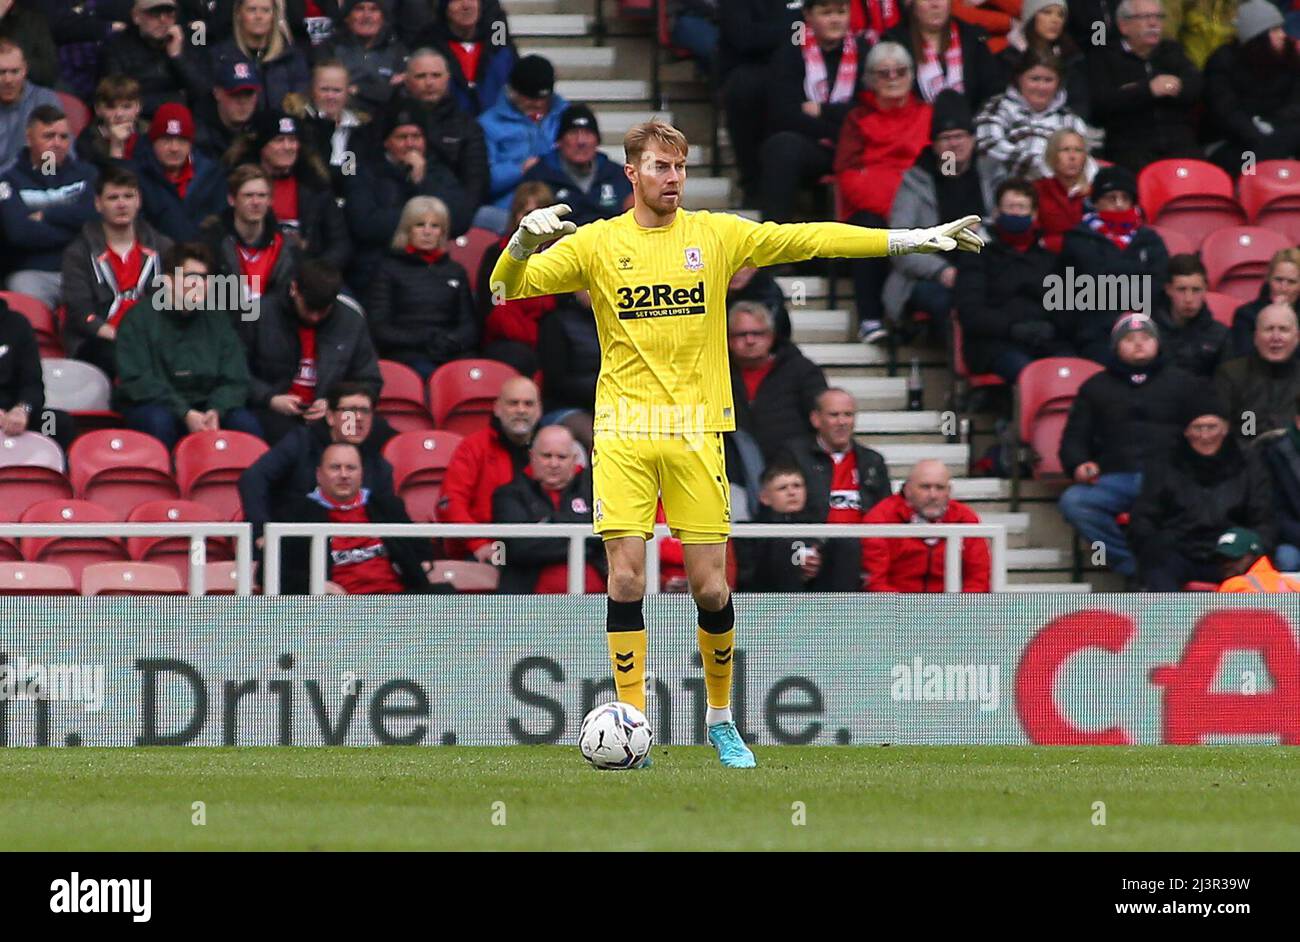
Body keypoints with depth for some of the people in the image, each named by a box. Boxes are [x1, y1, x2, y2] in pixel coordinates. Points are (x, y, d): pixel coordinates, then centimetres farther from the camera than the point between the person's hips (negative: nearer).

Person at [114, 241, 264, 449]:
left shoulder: (217, 320, 10)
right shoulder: (140, 318, -3)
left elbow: (235, 381, 6)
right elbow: (137, 381, -11)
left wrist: (215, 411, -16)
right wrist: (185, 414, -21)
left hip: (205, 406, 4)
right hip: (153, 405, -3)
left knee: (246, 423, -22)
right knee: (160, 422, -36)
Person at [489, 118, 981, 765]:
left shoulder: (716, 235, 7)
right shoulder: (596, 243, 5)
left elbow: (807, 239, 6)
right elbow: (509, 288, 5)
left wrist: (909, 239, 2)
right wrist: (522, 243, -17)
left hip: (695, 430, 1)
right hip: (623, 431, -1)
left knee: (710, 587, 0)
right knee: (625, 578, -8)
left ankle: (721, 719, 19)